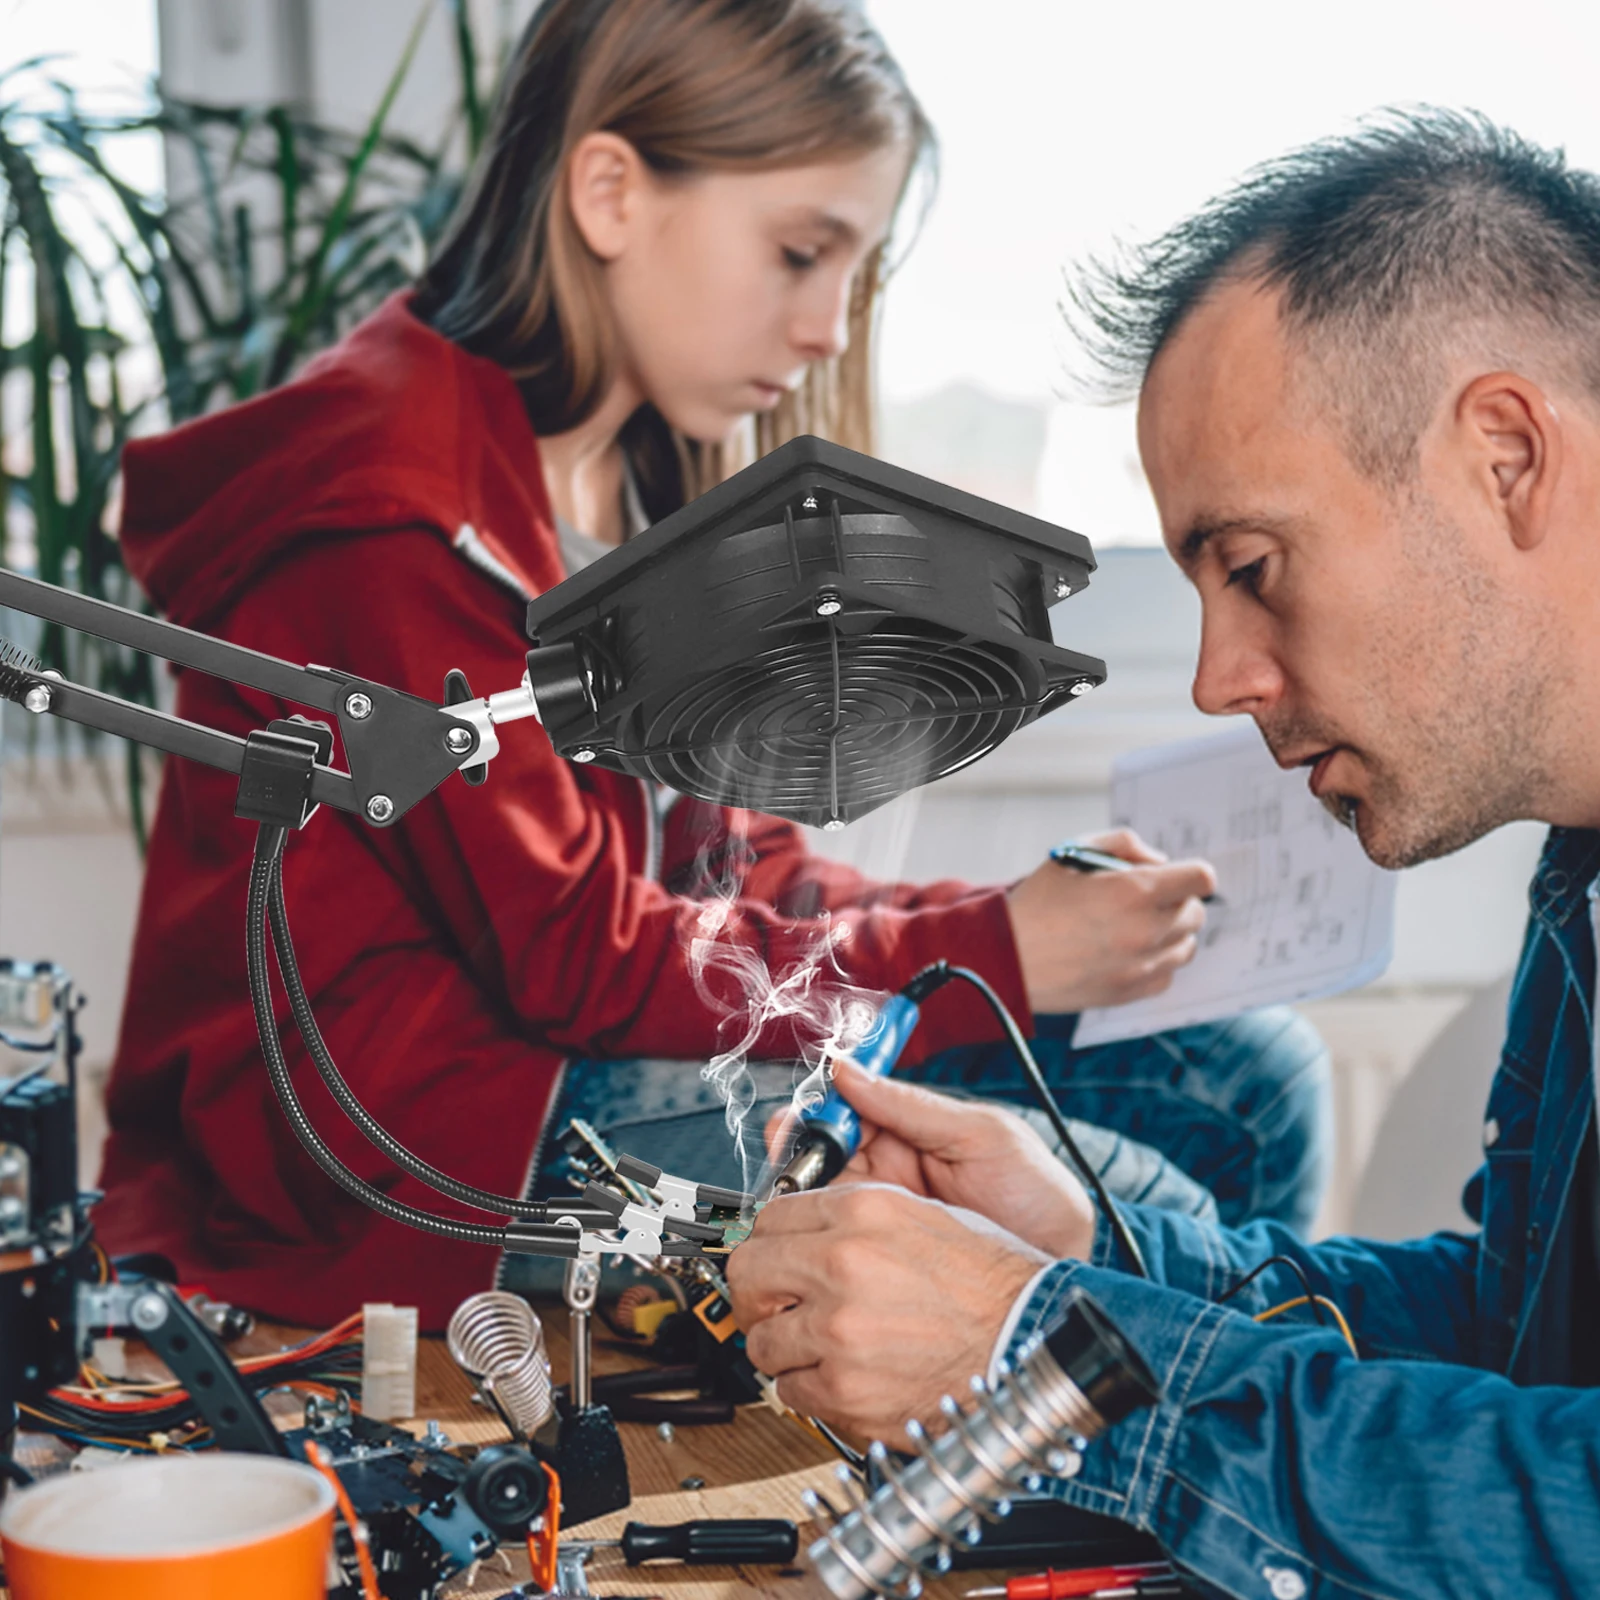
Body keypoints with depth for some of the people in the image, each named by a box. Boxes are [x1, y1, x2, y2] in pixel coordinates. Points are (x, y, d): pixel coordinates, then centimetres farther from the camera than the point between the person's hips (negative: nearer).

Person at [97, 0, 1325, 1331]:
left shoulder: (639, 480, 9)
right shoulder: (400, 523, -19)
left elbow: (707, 850, 10)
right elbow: (574, 956, -18)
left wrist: (1023, 920, -3)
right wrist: (991, 955, -14)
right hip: (432, 1140, -9)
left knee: (1255, 1082, 5)